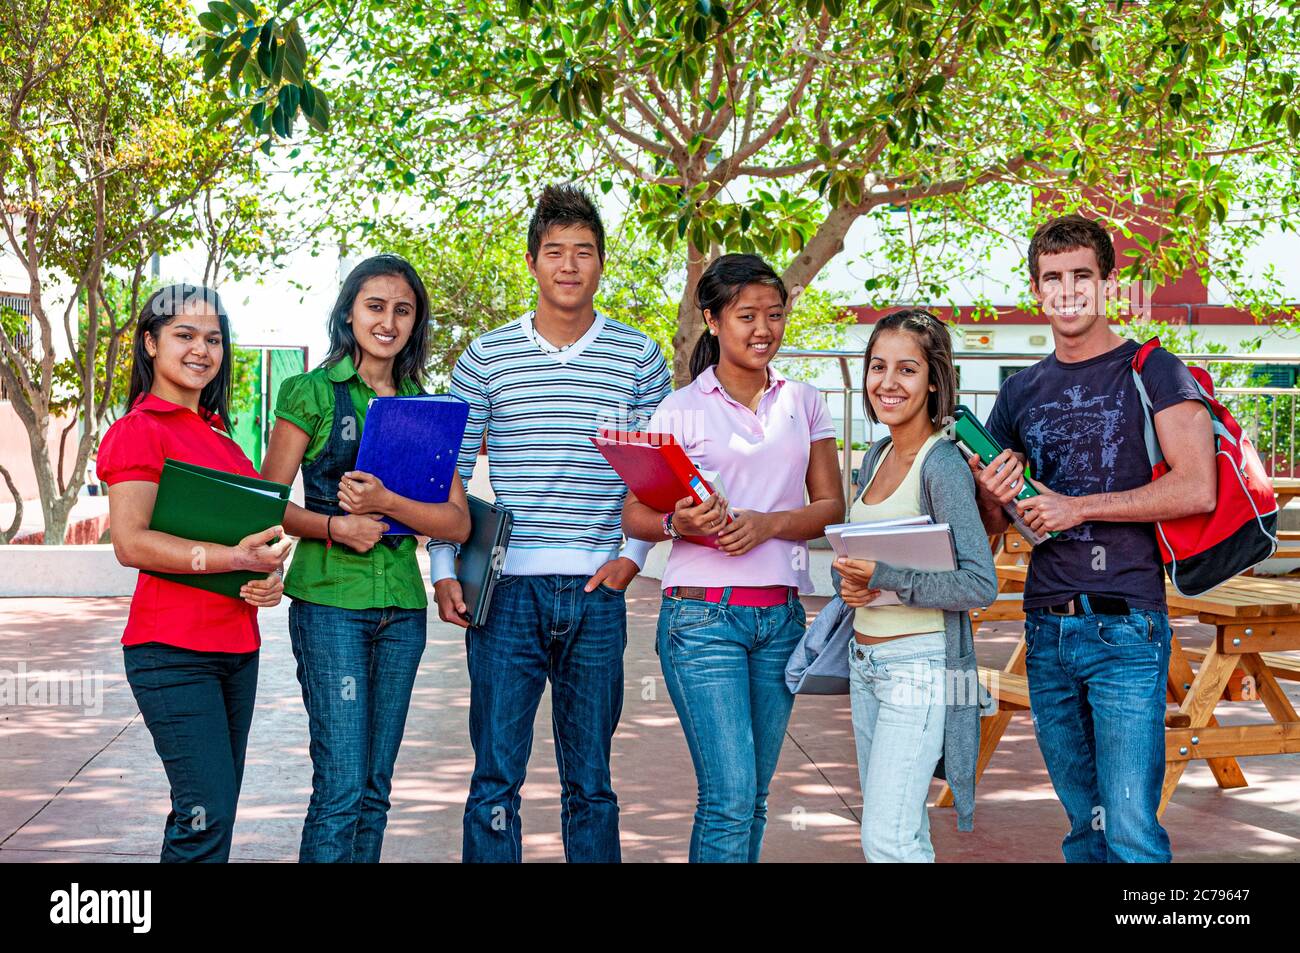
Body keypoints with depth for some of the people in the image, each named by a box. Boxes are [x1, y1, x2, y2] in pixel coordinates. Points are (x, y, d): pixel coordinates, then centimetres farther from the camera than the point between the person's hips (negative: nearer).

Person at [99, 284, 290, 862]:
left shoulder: (216, 432, 17)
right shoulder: (139, 431, -7)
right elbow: (130, 543, -18)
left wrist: (269, 577, 3)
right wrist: (234, 558, -25)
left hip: (236, 647, 8)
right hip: (173, 650, -8)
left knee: (210, 815, 12)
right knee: (208, 815, -13)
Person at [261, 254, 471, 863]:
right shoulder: (312, 392, 0)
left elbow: (457, 521, 3)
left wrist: (386, 503, -14)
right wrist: (334, 525, -17)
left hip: (402, 608, 4)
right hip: (330, 603, -4)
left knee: (376, 787, 10)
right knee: (342, 786, -8)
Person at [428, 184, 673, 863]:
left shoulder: (640, 358, 6)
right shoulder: (484, 358, 4)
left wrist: (633, 554, -4)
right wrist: (444, 570, -2)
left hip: (598, 594, 1)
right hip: (507, 592, -1)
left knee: (590, 784, 11)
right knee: (495, 780, 1)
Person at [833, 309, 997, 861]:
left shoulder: (942, 464, -14)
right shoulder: (876, 457, 10)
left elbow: (981, 585, -19)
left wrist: (884, 578, -24)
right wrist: (850, 582, -3)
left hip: (920, 665, -8)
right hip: (865, 663, 8)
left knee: (886, 842, -11)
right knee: (902, 835, 14)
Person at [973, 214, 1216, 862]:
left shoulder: (1151, 371, -1)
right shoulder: (1020, 393, 13)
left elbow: (1197, 489, -14)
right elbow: (992, 526, 18)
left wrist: (1076, 507, -12)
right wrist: (992, 497, -6)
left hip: (1126, 630, -5)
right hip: (1047, 631, 5)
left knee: (1131, 833, -8)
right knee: (1084, 824, 12)